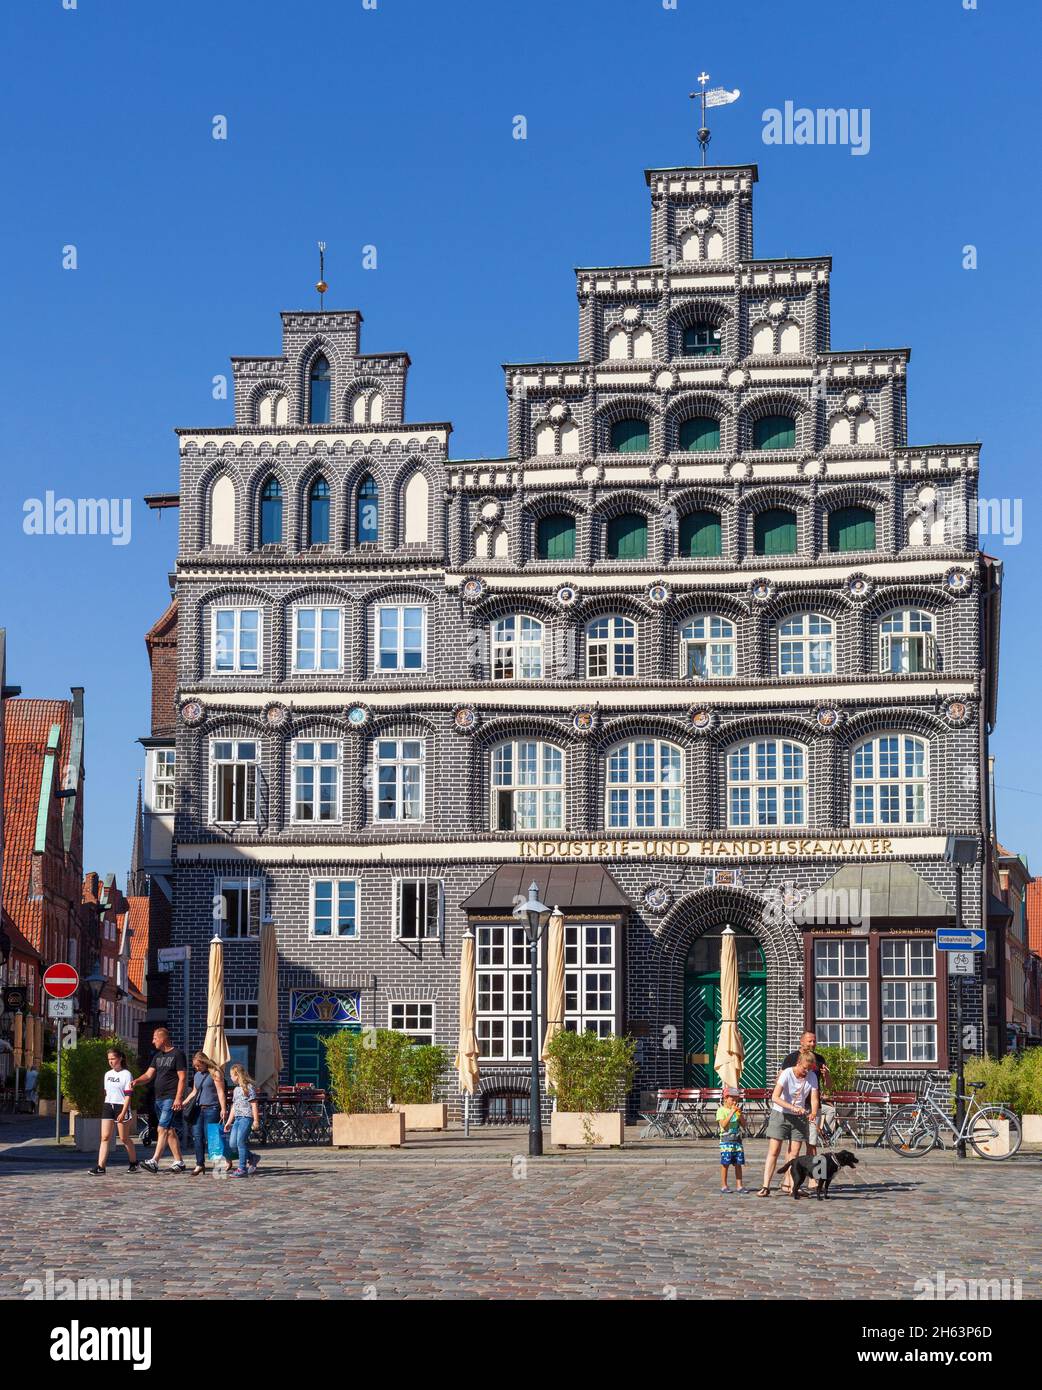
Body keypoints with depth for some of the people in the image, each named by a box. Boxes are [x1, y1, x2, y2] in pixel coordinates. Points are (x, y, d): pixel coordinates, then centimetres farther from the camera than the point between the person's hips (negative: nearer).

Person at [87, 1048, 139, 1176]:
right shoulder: (107, 1074, 12)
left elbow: (128, 1095, -11)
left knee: (124, 1138, 5)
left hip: (121, 1107, -5)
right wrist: (107, 1105, 17)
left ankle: (133, 1163, 24)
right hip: (108, 1106, 5)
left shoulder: (126, 1074, -7)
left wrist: (123, 1112, -18)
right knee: (105, 1137, -6)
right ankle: (100, 1167, -13)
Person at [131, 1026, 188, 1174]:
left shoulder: (177, 1054, -7)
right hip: (159, 1098, 9)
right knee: (169, 1130, 10)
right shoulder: (158, 1056, 17)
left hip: (171, 1099, -9)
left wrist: (178, 1098, -19)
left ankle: (154, 1161, -20)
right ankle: (179, 1162, 16)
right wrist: (137, 1080, -9)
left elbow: (182, 1078, -11)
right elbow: (149, 1074, 12)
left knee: (162, 1129, -15)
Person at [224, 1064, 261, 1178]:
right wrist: (229, 1122, 22)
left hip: (246, 1117, -9)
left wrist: (256, 1120, -12)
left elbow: (254, 1104, -8)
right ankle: (252, 1158, 19)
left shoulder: (249, 1087, -6)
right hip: (237, 1119, 9)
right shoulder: (236, 1090, 20)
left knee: (241, 1142, -11)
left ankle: (242, 1169, -7)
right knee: (233, 1144, 2)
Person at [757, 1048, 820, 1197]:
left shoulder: (812, 1076, -6)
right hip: (780, 1114, -4)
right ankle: (766, 1186, -7)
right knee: (774, 1151, -6)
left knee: (794, 1153, 2)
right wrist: (792, 1107, -39)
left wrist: (813, 1112, -30)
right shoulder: (787, 1074, -19)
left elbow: (814, 1099, -9)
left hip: (799, 1117, 4)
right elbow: (775, 1097, -27)